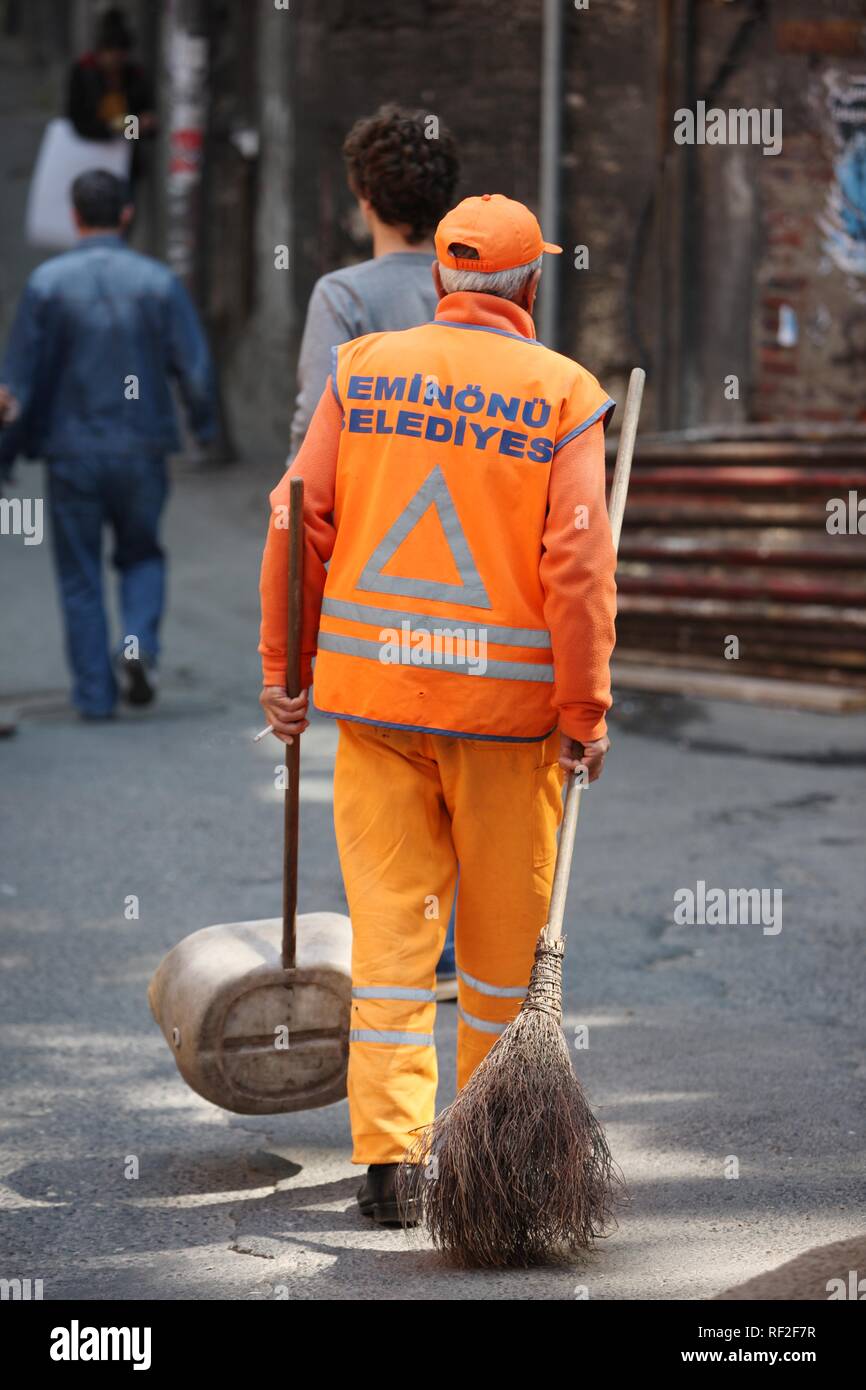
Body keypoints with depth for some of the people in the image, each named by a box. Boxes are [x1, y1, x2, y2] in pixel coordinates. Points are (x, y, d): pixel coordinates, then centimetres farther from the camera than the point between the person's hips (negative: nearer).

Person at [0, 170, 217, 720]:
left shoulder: (47, 282, -6)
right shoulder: (158, 281, -3)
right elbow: (195, 366, -2)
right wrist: (204, 423, 16)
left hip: (71, 450, -1)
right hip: (142, 447, 1)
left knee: (80, 575, 8)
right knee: (142, 555, 19)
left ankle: (95, 691, 8)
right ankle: (140, 644, -6)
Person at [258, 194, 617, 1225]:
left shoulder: (362, 371, 3)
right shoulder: (560, 395, -5)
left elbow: (298, 526, 0)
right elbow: (578, 563, -12)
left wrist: (282, 671, 7)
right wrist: (585, 713, -7)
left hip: (372, 687, 2)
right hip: (503, 697, -2)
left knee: (389, 925, 4)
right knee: (503, 934, 14)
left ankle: (386, 1157, -4)